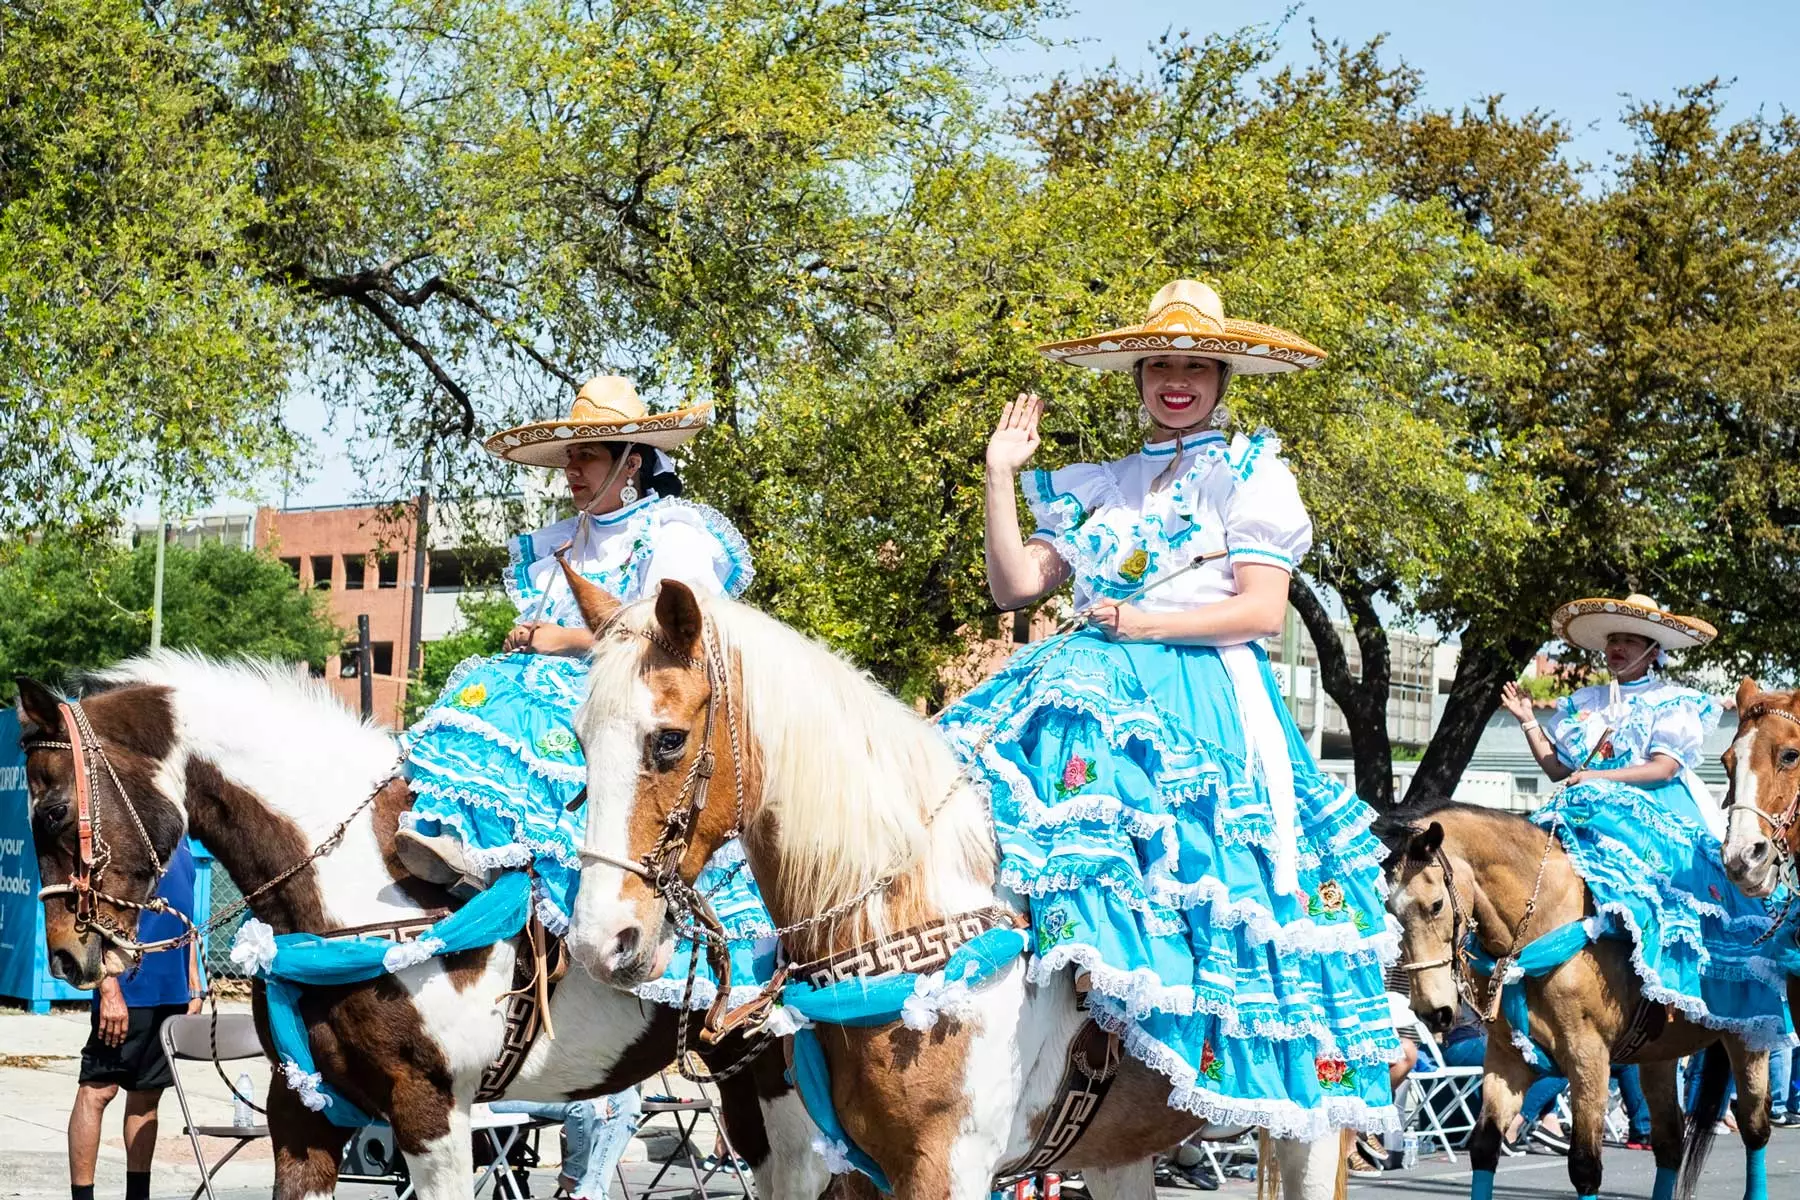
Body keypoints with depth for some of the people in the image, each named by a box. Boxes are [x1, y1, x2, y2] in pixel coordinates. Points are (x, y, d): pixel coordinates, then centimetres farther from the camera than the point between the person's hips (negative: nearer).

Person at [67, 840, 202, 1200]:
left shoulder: (179, 840, 13)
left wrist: (194, 988, 18)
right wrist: (109, 991, -20)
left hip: (172, 991, 8)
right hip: (128, 989, -8)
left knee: (148, 1093, 12)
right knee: (98, 1089, -3)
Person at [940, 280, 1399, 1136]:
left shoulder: (1251, 476, 8)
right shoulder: (1102, 487, 22)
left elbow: (1263, 610, -4)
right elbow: (1013, 586, 14)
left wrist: (1143, 623, -12)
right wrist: (999, 477, 9)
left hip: (1204, 687, -6)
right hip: (1095, 674, 6)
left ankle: (1110, 967, -43)